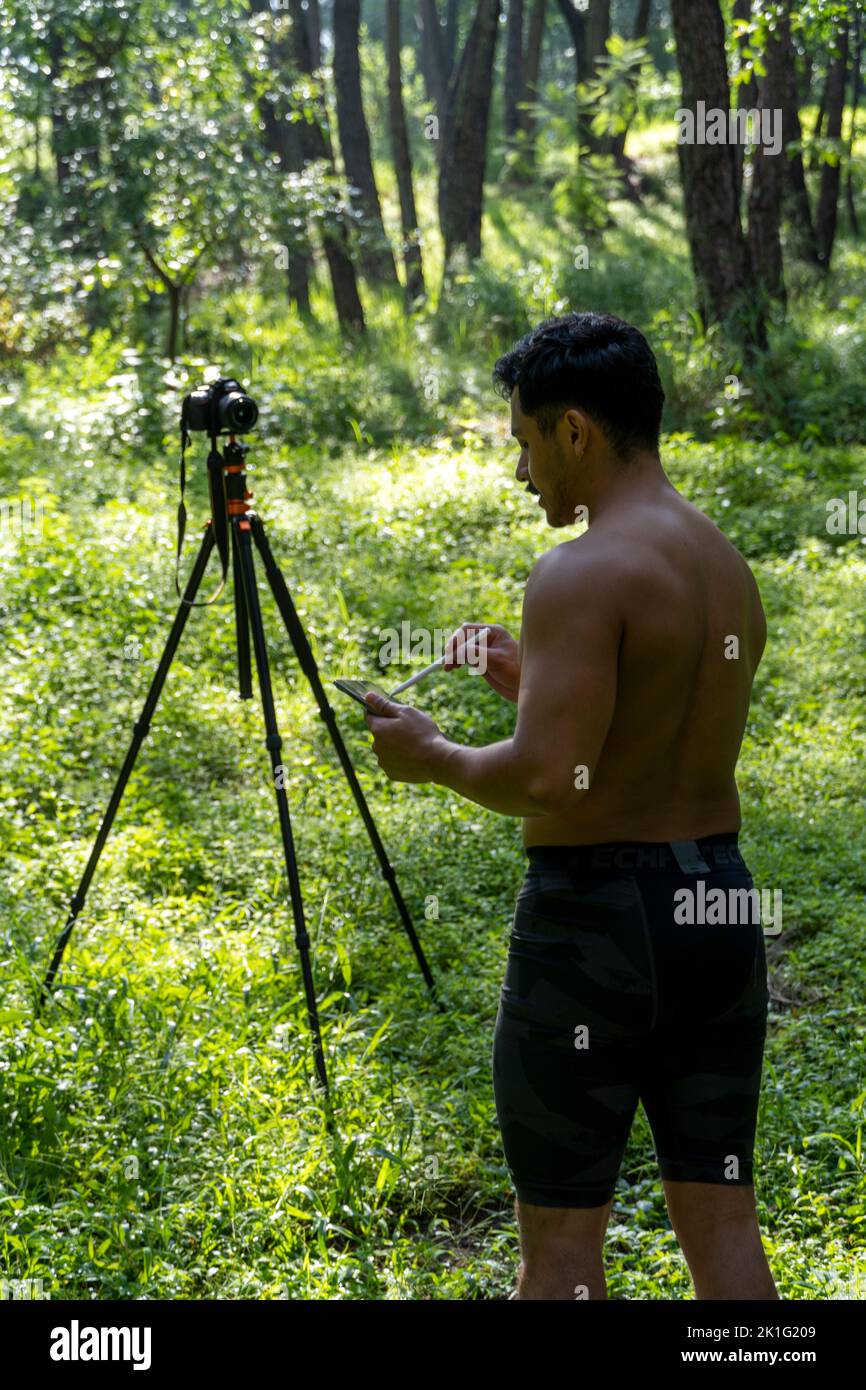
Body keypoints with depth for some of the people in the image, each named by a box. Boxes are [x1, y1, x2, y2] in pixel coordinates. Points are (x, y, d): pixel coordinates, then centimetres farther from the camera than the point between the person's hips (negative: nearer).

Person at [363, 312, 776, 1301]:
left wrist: (434, 758, -5)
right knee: (720, 1216, 12)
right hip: (719, 899, 8)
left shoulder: (583, 574, -16)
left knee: (561, 1233, 4)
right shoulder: (730, 568, 11)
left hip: (596, 911, -8)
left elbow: (550, 779, -23)